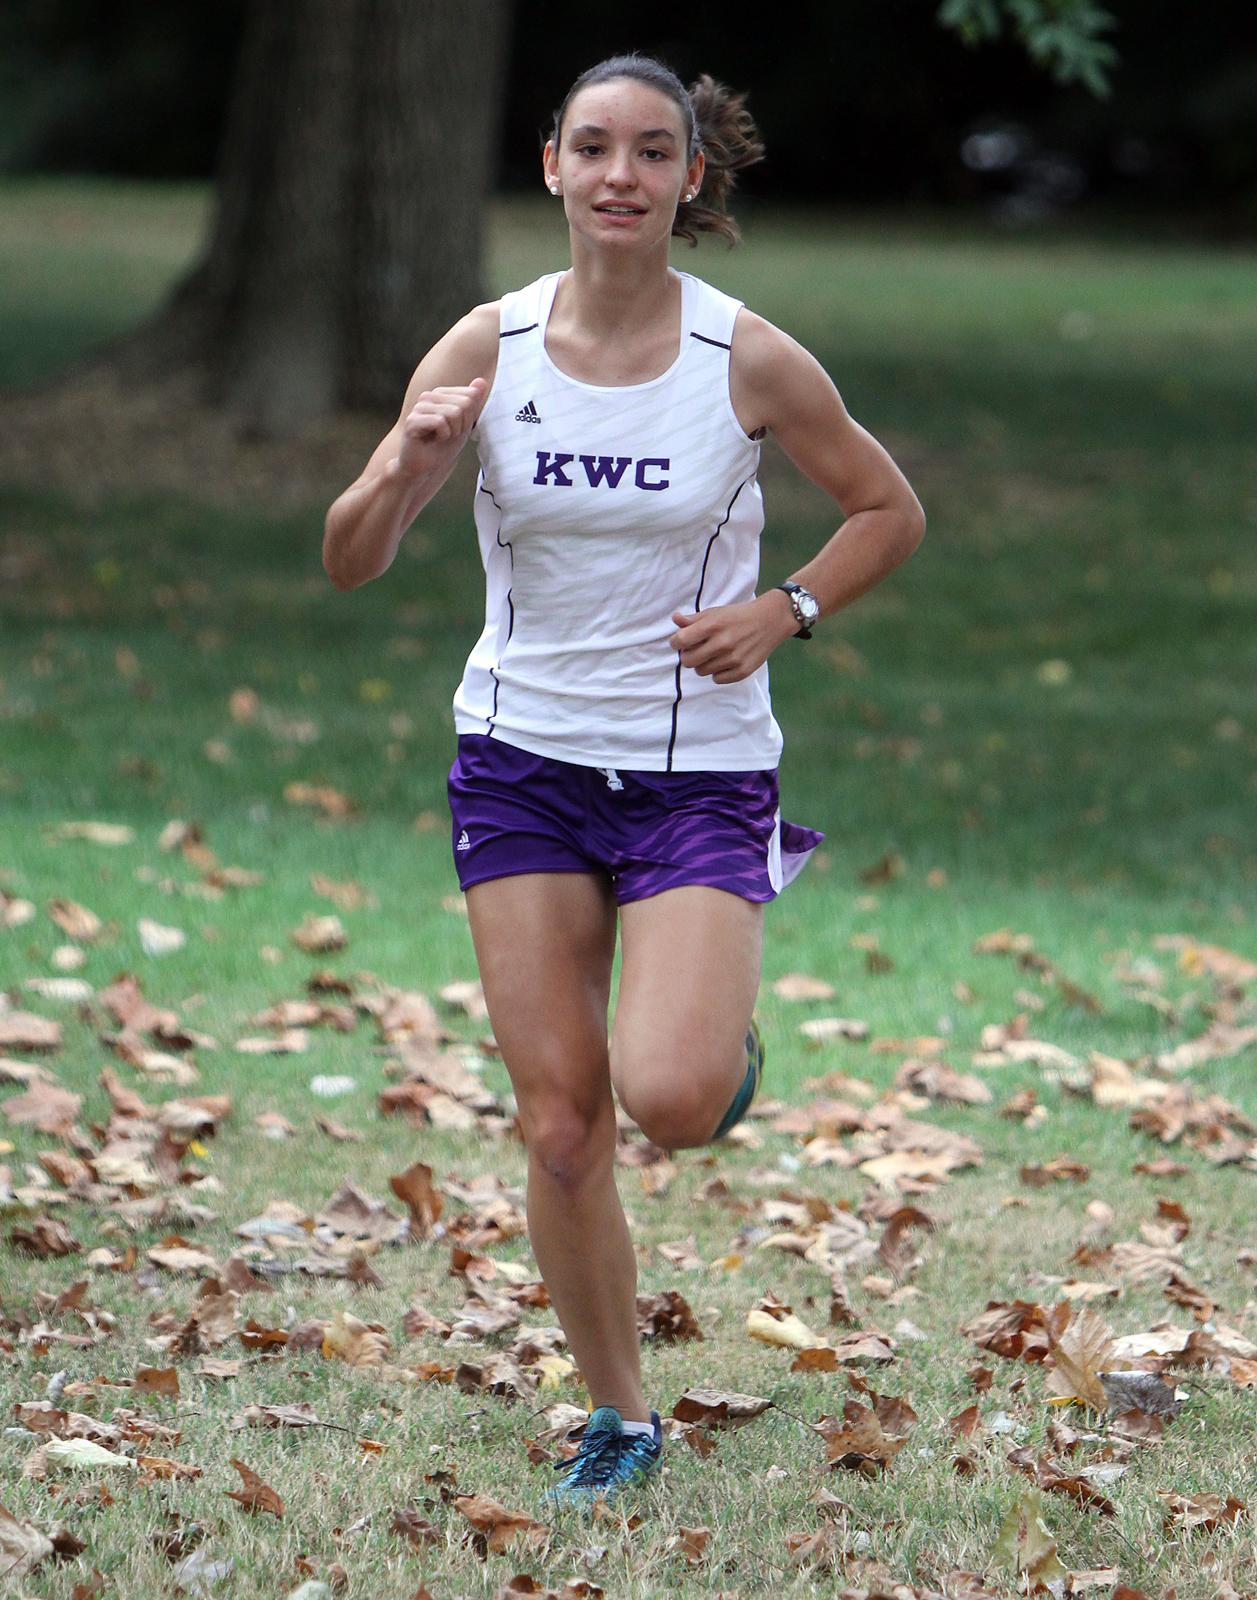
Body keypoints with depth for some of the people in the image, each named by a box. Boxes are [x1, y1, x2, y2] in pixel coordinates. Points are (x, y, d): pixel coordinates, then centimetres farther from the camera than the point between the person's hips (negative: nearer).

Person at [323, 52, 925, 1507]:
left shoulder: (751, 362, -9)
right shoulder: (487, 350, -5)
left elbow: (888, 511, 7)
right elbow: (347, 563, -4)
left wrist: (783, 612, -10)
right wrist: (407, 465, -25)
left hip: (700, 768, -2)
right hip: (522, 762, 2)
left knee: (671, 1100, -20)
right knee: (559, 1121, 0)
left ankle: (727, 1017, 18)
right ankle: (619, 1423, 18)